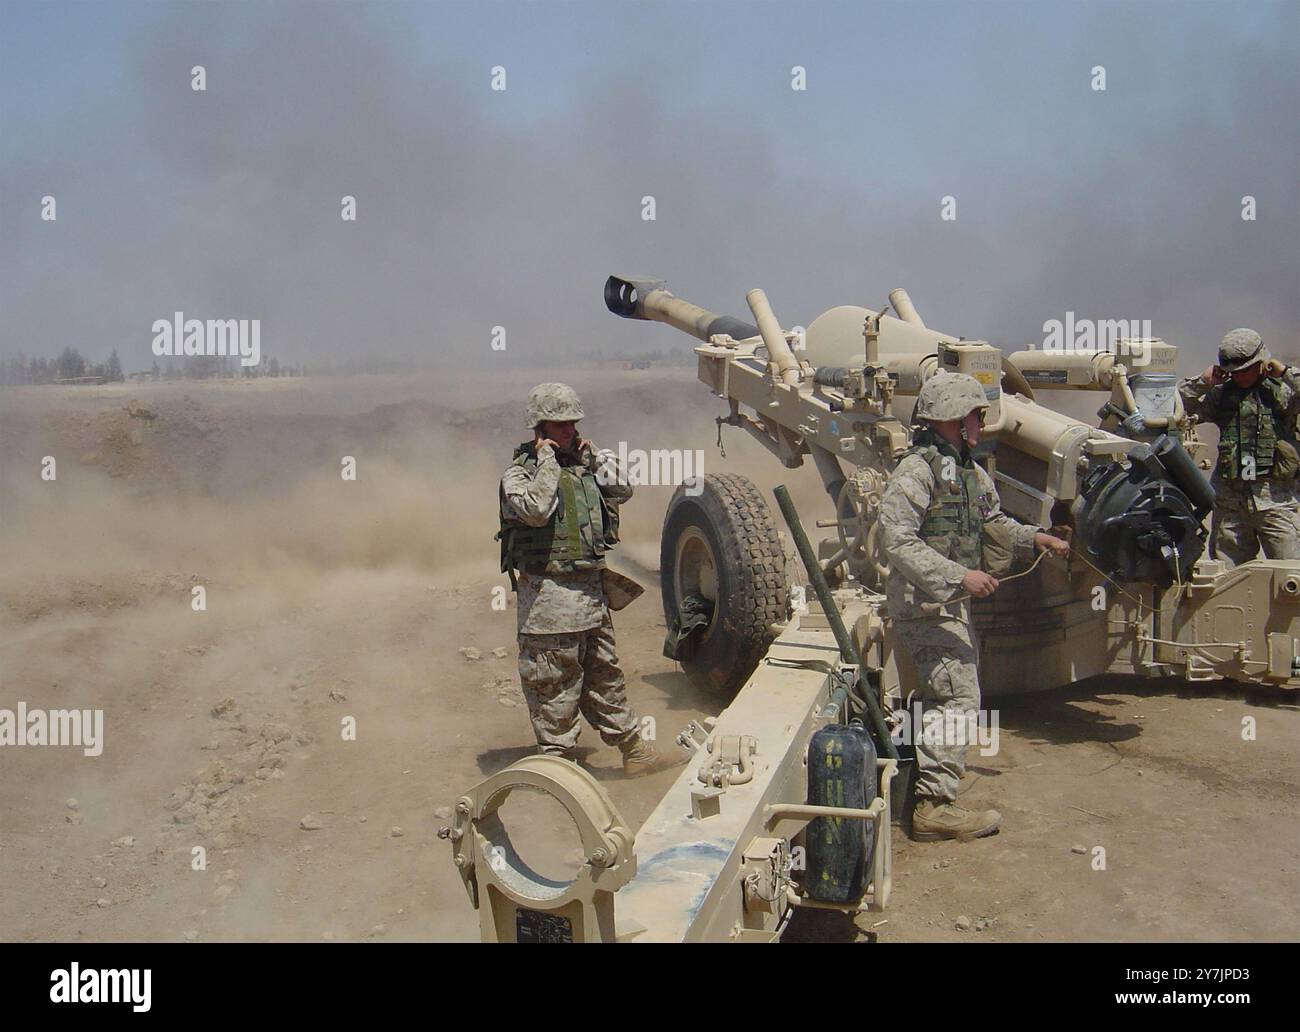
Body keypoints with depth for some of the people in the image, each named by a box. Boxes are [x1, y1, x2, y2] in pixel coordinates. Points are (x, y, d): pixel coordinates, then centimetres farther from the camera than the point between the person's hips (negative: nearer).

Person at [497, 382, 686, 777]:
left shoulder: (583, 463, 13)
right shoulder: (520, 472, -9)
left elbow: (621, 491, 9)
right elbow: (536, 509, -28)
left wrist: (595, 458, 3)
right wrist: (547, 459, -18)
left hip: (591, 588, 8)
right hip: (549, 595, -8)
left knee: (605, 674, 18)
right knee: (555, 685, 1)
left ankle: (634, 751, 27)